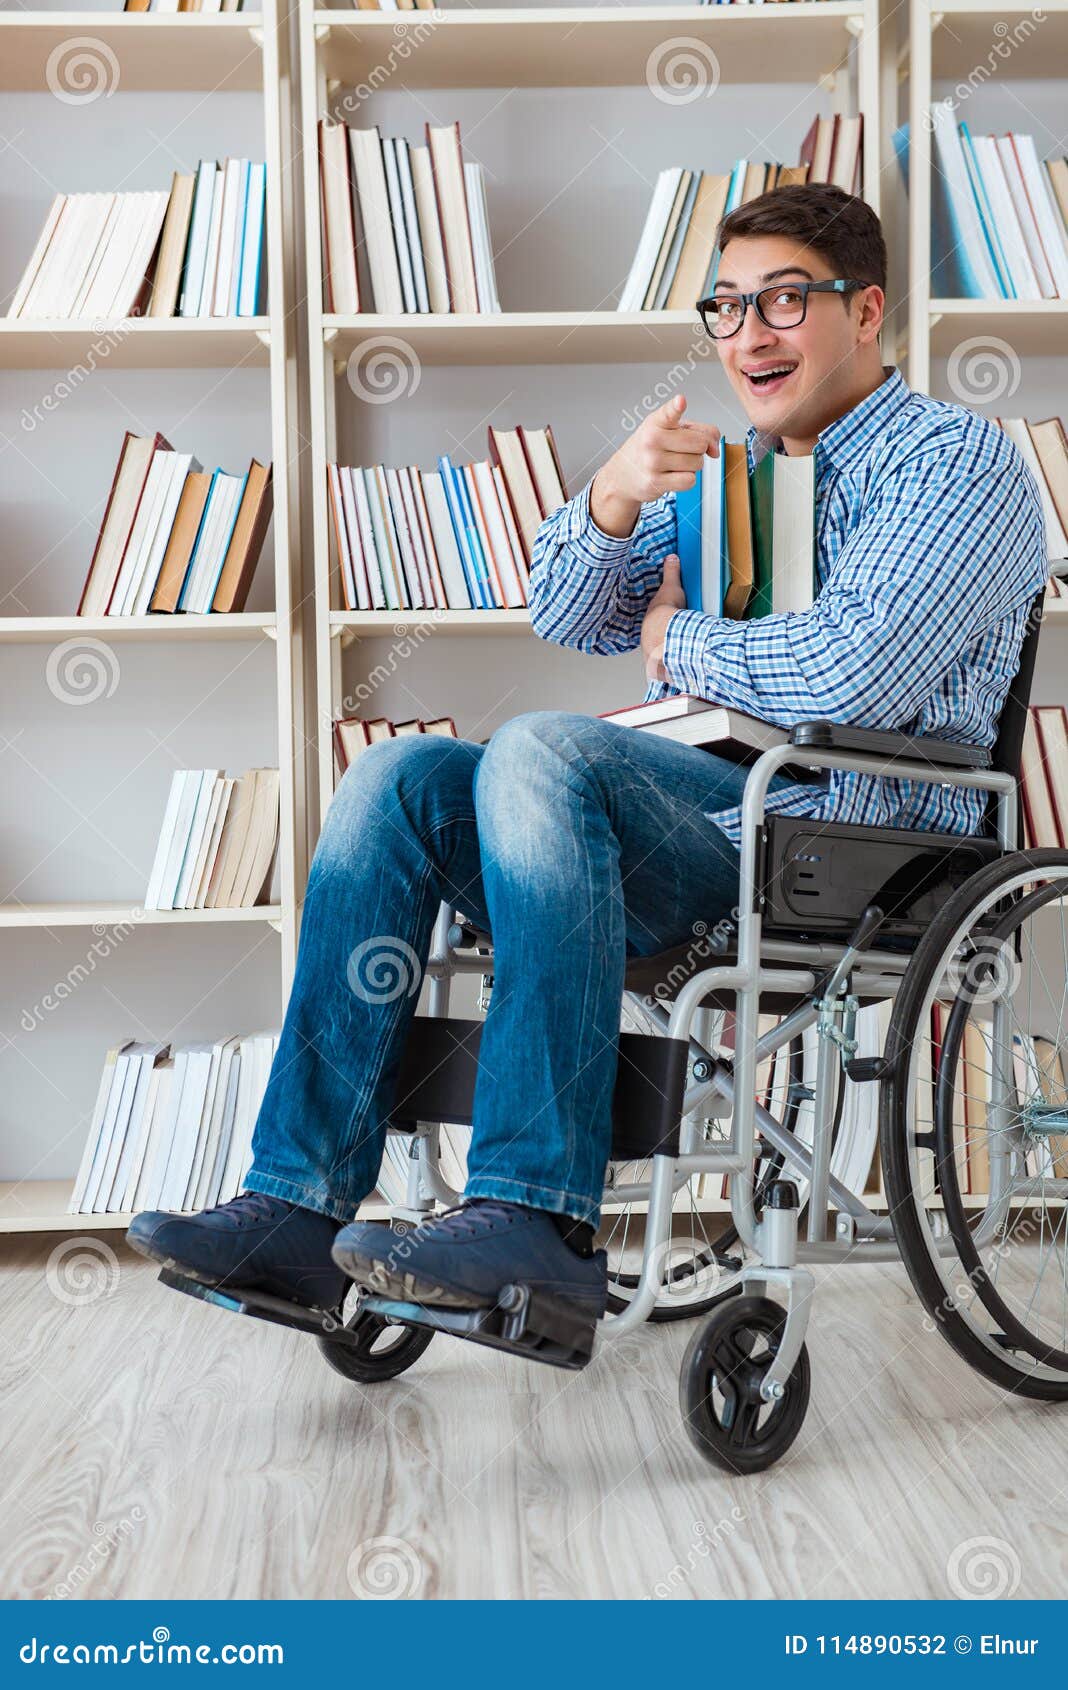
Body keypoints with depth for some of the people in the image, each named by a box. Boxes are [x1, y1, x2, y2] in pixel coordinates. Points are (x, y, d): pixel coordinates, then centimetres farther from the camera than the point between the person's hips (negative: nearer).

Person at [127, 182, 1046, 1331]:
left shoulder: (957, 460, 0)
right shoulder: (723, 469, 24)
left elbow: (849, 674, -18)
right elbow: (566, 615, 13)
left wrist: (676, 643, -1)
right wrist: (612, 499, -8)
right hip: (698, 811, 8)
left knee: (540, 748, -31)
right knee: (401, 777, -11)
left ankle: (536, 1216, -33)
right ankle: (297, 1206, -17)